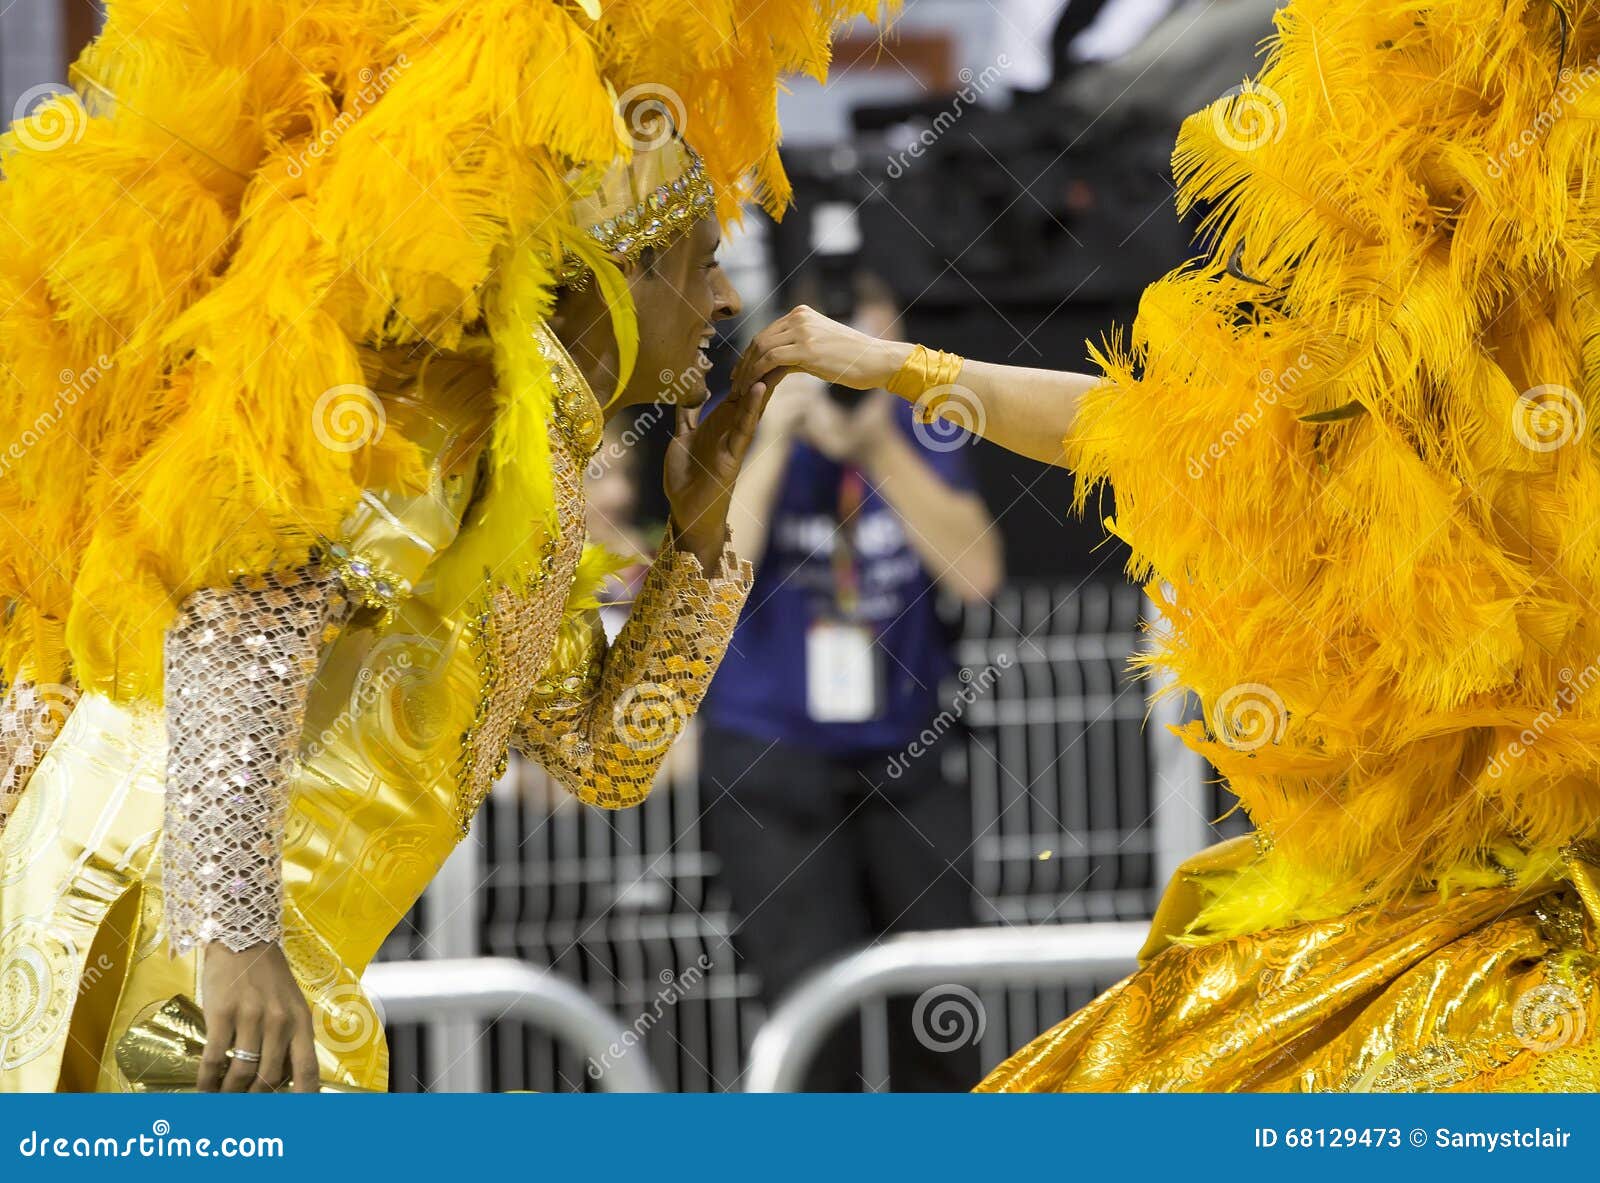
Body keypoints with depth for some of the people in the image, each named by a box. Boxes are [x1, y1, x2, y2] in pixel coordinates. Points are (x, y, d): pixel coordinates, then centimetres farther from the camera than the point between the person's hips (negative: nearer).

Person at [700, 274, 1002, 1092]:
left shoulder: (919, 431, 2)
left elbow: (975, 572, -12)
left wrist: (878, 450, -19)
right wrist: (773, 443, -21)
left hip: (905, 760, 3)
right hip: (771, 765, -3)